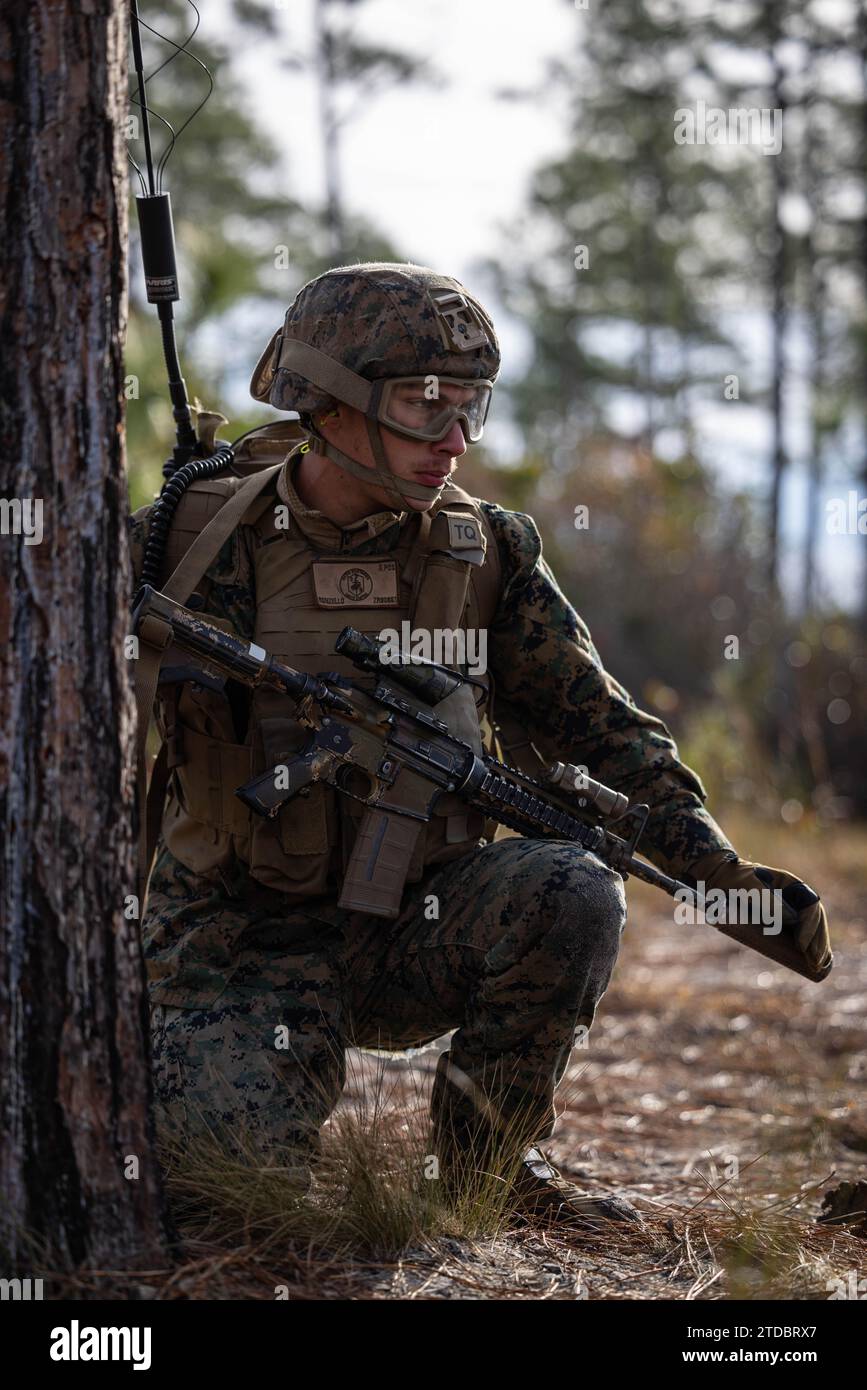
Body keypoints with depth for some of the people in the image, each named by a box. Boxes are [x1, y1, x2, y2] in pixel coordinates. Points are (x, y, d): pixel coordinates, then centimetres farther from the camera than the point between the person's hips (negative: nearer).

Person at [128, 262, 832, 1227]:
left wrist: (726, 873, -9)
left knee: (571, 892, -27)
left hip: (413, 931, 3)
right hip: (241, 939, -3)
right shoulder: (194, 540, -6)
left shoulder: (486, 555, 2)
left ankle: (489, 1162, -3)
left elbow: (595, 724, 2)